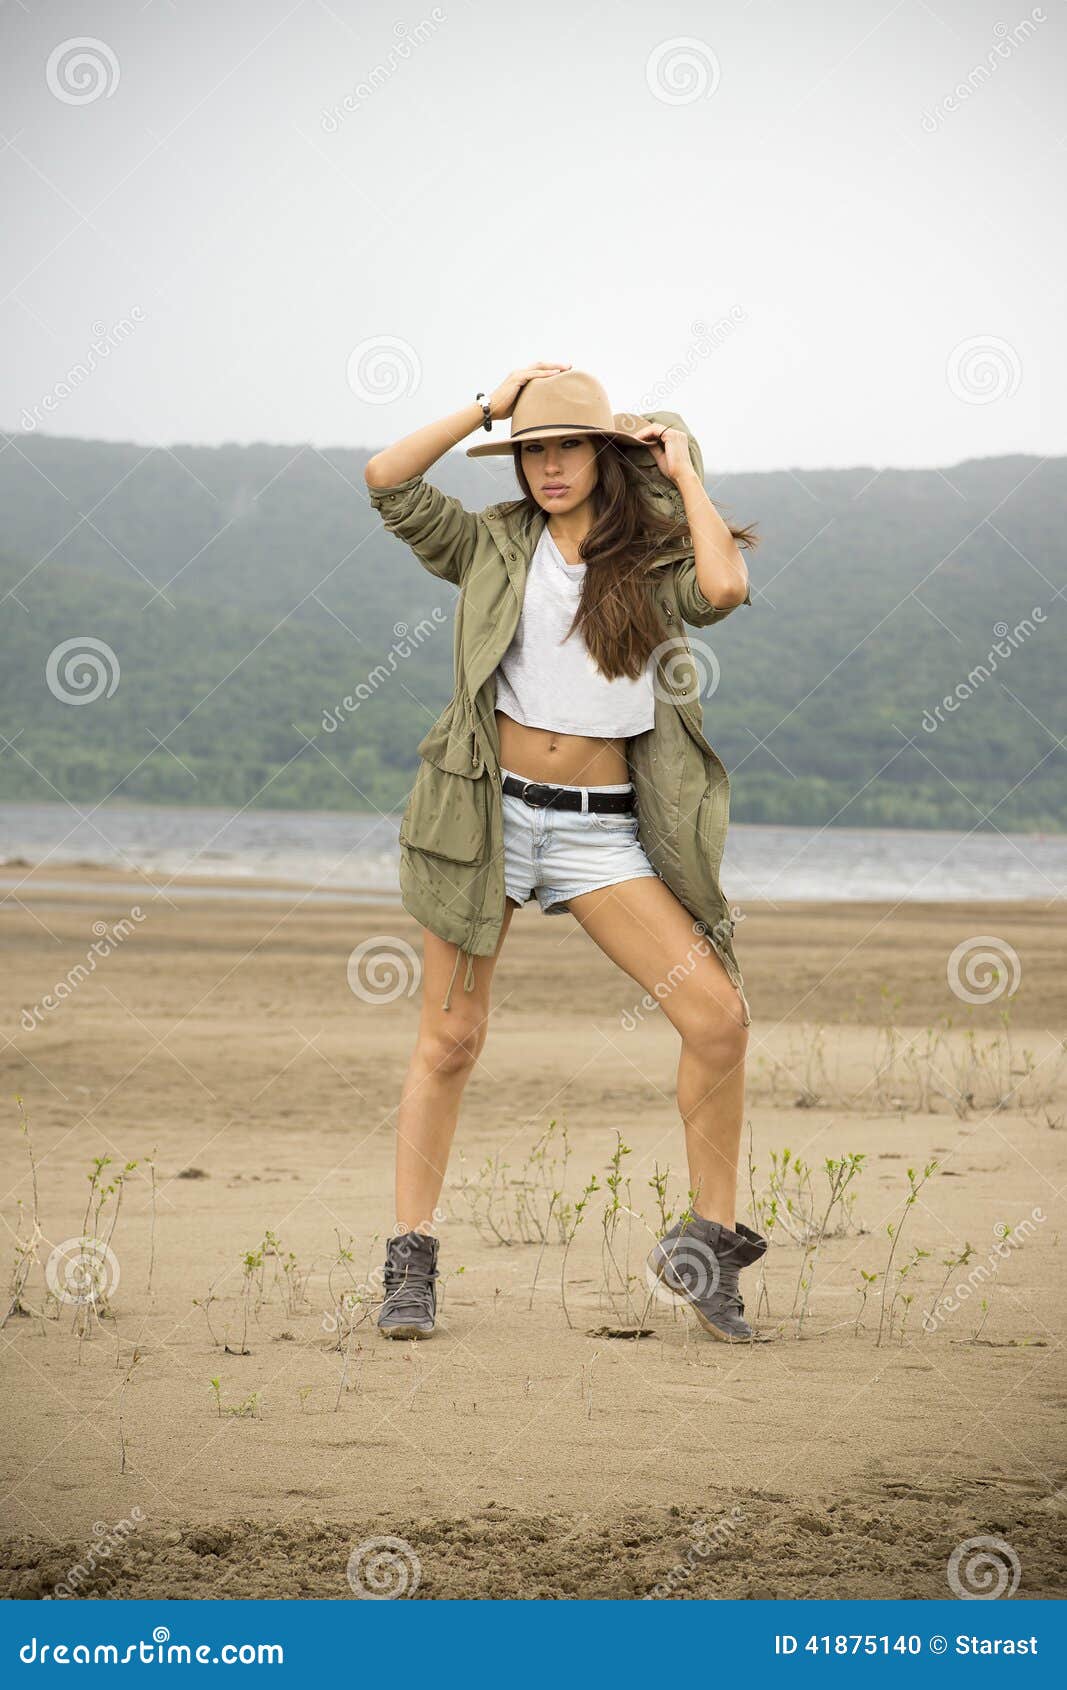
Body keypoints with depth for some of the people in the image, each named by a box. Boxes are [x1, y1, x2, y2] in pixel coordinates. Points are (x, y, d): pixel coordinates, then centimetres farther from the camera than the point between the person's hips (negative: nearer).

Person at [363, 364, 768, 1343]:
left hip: (600, 829, 0)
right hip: (488, 811, 0)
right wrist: (489, 407, 0)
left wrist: (683, 472, -4)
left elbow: (725, 588, -17)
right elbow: (387, 482, -5)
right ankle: (410, 1268, 9)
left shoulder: (653, 560, 5)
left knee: (718, 1016, -11)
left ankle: (709, 1243, 3)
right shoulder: (494, 547, 6)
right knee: (451, 1039, 1)